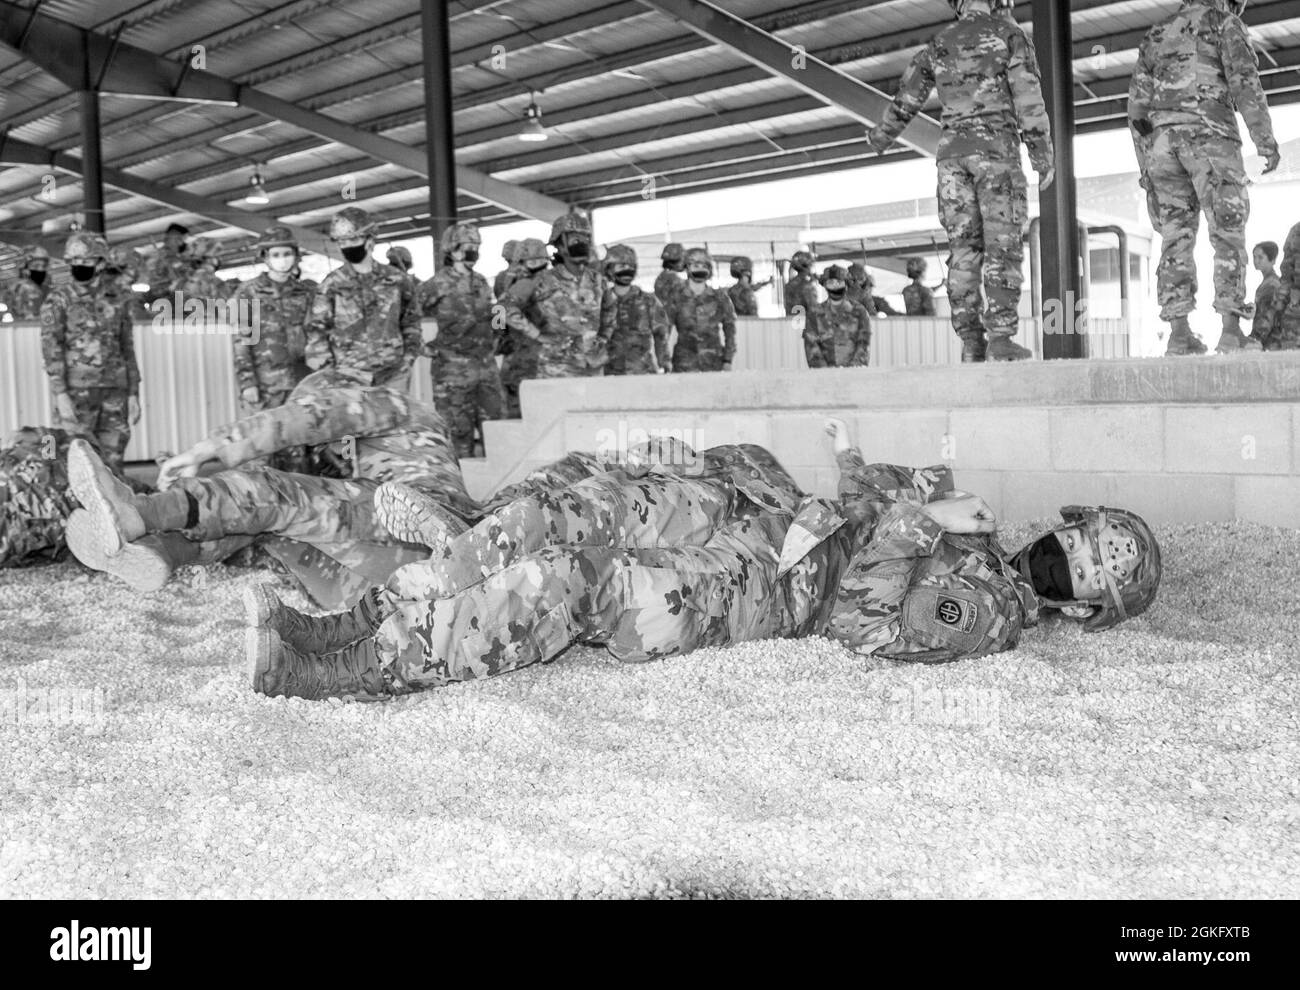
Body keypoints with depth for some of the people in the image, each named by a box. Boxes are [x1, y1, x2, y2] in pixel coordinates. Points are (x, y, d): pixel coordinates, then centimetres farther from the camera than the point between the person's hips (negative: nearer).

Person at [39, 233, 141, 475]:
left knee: (113, 462, 4)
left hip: (115, 391, 4)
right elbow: (51, 349, -6)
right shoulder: (57, 301, 0)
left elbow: (128, 351, 15)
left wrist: (133, 394, 9)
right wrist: (61, 394, -16)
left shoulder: (117, 303, 12)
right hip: (77, 390, -4)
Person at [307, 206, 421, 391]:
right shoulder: (331, 285, 4)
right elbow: (316, 330, 4)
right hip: (350, 375, -2)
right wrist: (327, 369, -6)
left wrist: (410, 354, 9)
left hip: (394, 374, 2)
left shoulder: (396, 279, 9)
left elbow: (411, 321, 19)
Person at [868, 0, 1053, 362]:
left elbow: (906, 99, 22)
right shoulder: (1009, 34, 0)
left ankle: (971, 342, -2)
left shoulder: (939, 43, 13)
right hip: (996, 149, -4)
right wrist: (1044, 156, -5)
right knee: (1003, 245, -6)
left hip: (954, 150, 4)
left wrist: (882, 136, 39)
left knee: (965, 247, 2)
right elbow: (1029, 98, -7)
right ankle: (1000, 337, -14)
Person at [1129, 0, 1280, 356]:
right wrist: (1266, 141, -10)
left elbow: (1138, 104, 16)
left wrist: (1145, 165, 17)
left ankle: (1179, 332, -7)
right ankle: (1232, 331, -14)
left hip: (1163, 141, 4)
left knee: (1176, 239, 2)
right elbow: (1244, 80, -8)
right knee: (1228, 235, -4)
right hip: (1209, 136, -4)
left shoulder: (1156, 35, 23)